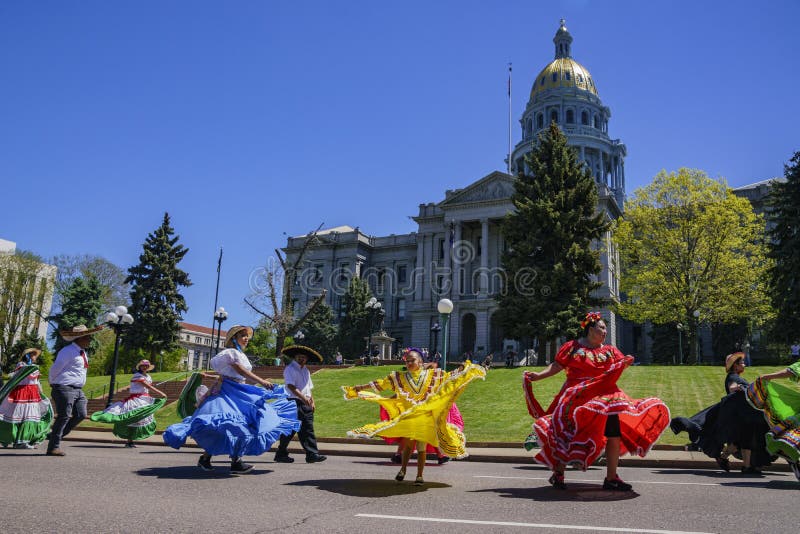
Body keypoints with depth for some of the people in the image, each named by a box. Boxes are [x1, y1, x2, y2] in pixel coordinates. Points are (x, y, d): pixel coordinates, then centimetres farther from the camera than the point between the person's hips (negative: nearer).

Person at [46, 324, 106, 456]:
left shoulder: (83, 353, 16)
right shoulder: (68, 351, -13)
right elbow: (55, 369, -11)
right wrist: (52, 383, 3)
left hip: (78, 390, 9)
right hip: (64, 388, -9)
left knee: (81, 415, 4)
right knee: (64, 417, -8)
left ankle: (55, 435, 18)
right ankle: (53, 447, -1)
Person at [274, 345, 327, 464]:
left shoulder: (306, 370, 22)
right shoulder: (290, 369, -5)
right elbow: (291, 386, -16)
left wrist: (312, 402, 15)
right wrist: (303, 398, -23)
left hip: (306, 403, 8)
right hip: (294, 402, -8)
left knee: (308, 429, 2)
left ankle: (312, 454, 0)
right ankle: (281, 454, 8)